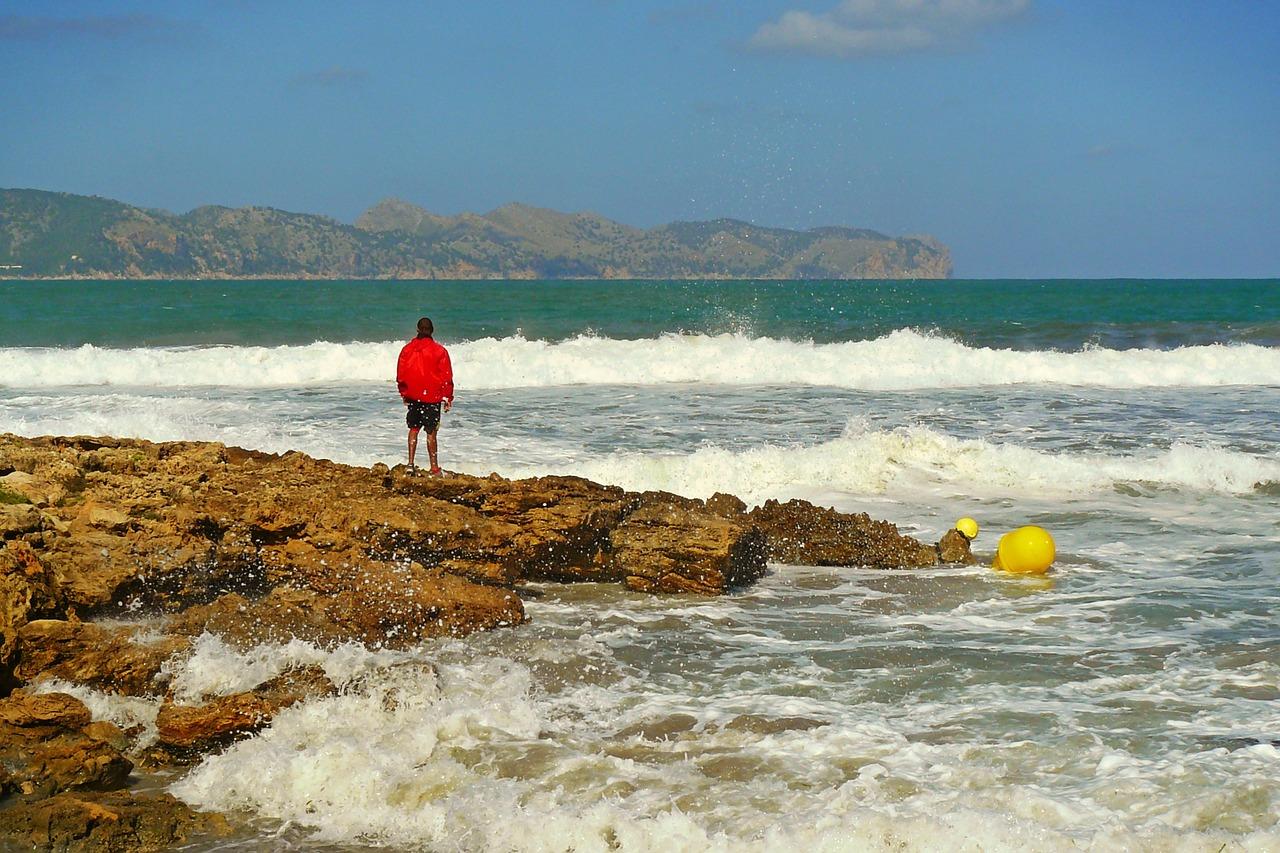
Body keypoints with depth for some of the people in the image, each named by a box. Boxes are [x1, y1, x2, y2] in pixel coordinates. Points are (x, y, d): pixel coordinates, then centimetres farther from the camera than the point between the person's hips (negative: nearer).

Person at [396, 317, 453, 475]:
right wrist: (448, 397, 3)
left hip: (412, 395, 3)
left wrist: (404, 394, 19)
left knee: (413, 429, 13)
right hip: (432, 396, -3)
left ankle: (410, 464, 6)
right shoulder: (439, 351, -8)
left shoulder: (407, 349, 0)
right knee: (431, 431, 0)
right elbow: (446, 377, -6)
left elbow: (400, 375, 6)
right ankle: (434, 467, 2)